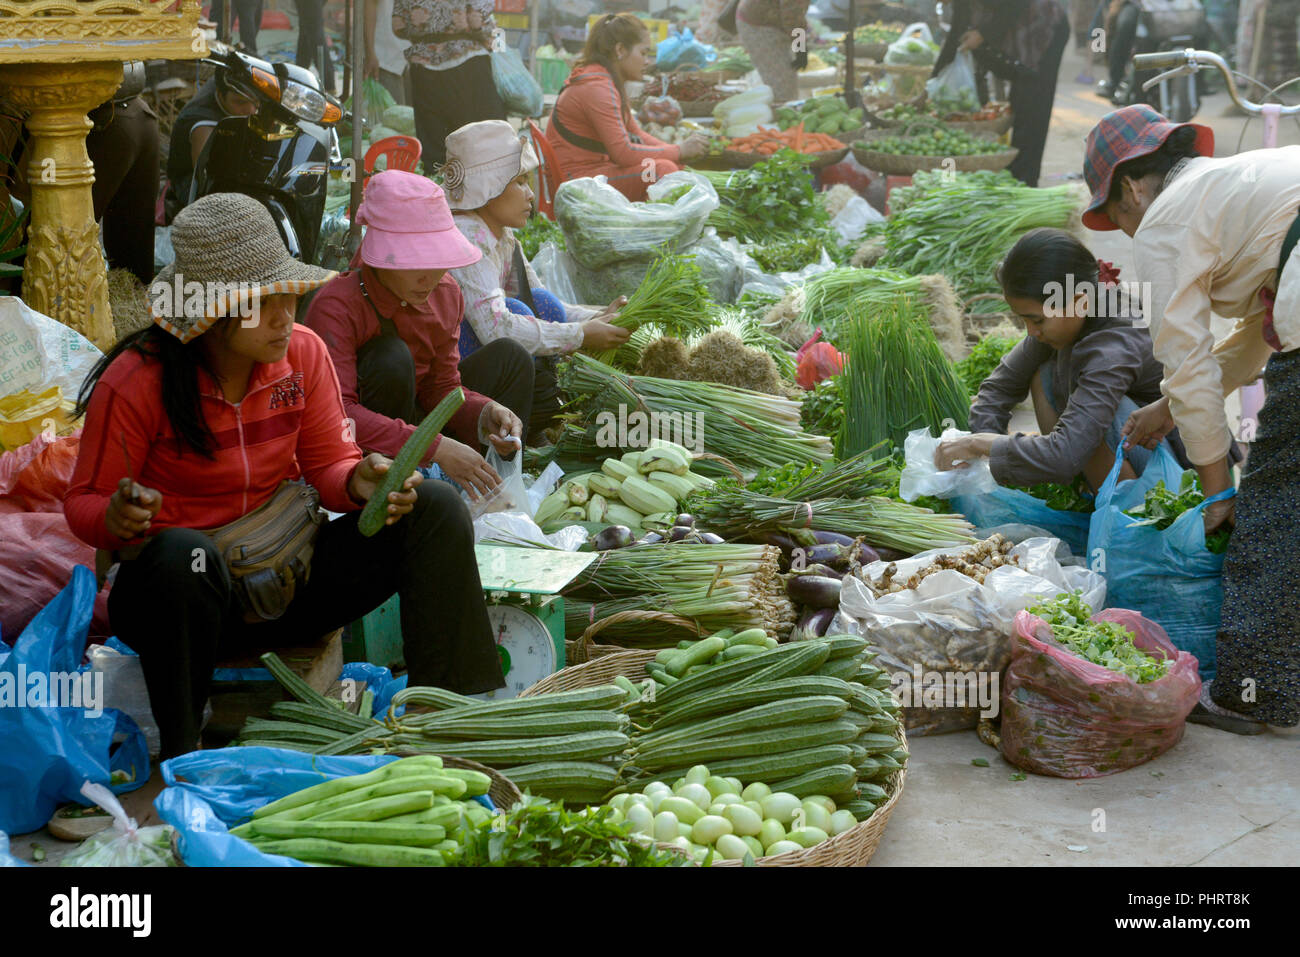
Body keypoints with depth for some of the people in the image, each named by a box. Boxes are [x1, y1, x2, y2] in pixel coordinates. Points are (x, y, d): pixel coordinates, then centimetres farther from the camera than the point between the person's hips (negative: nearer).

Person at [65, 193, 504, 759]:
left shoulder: (303, 353, -2)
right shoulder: (135, 382, -15)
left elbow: (327, 463, 4)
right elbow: (84, 503, -6)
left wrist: (360, 483, -20)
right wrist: (117, 518, -31)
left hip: (285, 577, 4)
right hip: (185, 587, -4)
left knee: (436, 508, -13)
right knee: (183, 553, -42)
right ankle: (181, 753, -22)